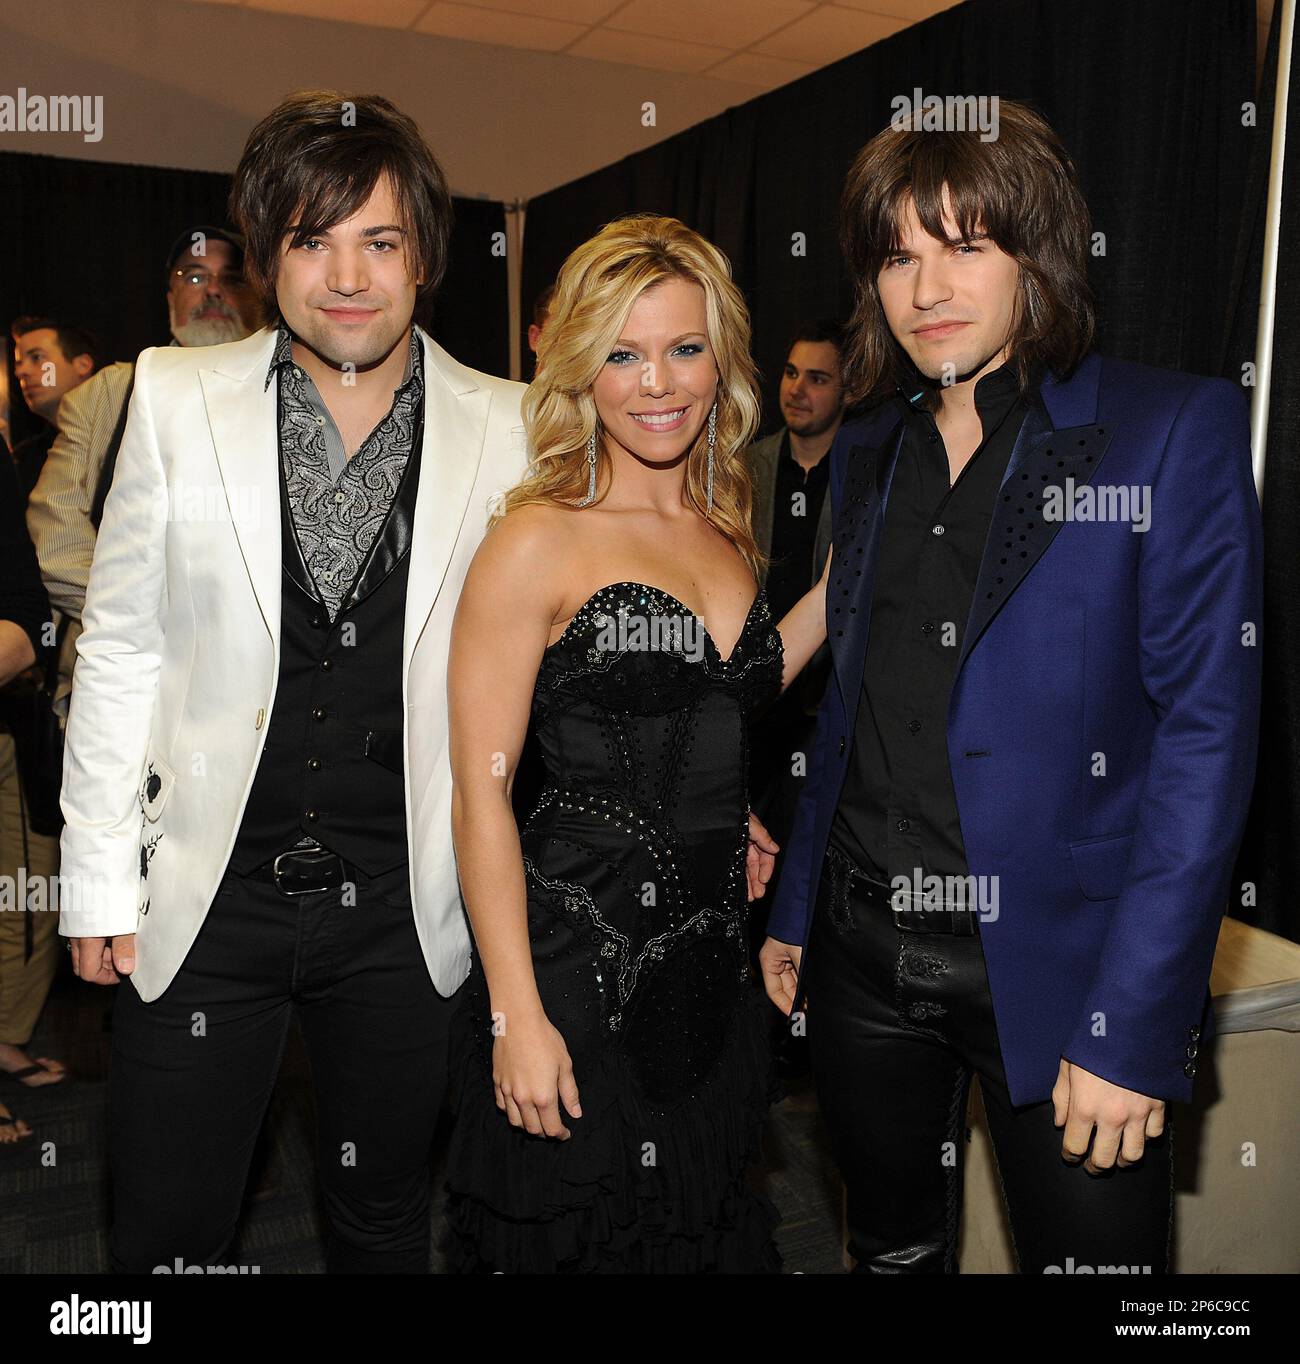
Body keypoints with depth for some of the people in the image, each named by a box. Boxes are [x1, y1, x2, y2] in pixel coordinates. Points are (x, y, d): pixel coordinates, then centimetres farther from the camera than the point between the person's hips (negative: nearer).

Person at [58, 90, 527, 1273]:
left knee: (385, 1221, 20)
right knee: (165, 1236, 13)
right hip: (206, 900, 0)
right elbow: (120, 649, 2)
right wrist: (100, 877, 1)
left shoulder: (504, 428, -2)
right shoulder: (175, 397, -1)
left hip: (405, 907, 1)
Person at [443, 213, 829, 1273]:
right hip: (577, 951, -6)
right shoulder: (540, 539, -13)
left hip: (712, 953, 7)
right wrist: (516, 1017, -17)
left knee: (710, 1233, 22)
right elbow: (481, 790, -15)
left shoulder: (723, 528, 7)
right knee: (575, 1242, 12)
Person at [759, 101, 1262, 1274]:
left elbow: (1208, 728, -12)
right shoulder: (869, 450, 9)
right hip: (863, 949, 5)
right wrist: (794, 907, 12)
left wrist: (1133, 1026, -15)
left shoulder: (1174, 430, -7)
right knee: (893, 1250, 21)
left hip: (1051, 957, -4)